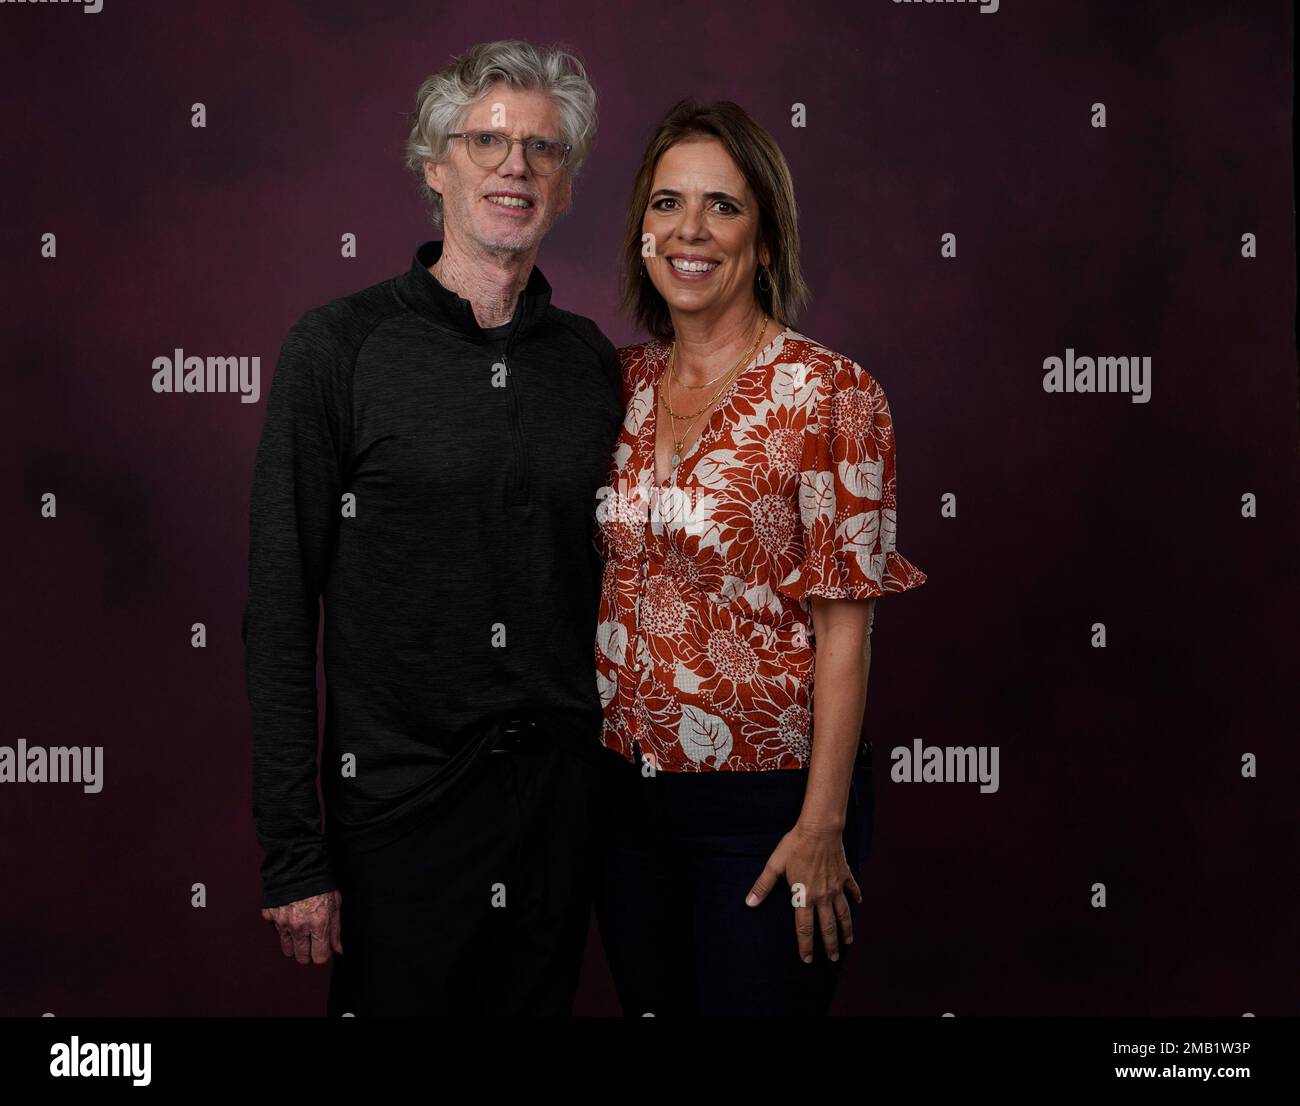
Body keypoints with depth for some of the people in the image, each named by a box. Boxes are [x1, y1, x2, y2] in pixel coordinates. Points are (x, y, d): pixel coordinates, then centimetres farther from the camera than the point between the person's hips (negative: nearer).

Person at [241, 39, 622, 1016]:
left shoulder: (591, 360, 5)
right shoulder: (340, 347, -7)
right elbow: (280, 609, -8)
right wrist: (293, 851, -10)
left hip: (560, 790, 4)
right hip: (399, 798, -4)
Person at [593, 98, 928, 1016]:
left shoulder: (829, 393, -12)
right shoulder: (625, 382, 4)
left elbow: (844, 624, -13)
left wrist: (823, 825, -15)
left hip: (765, 800, -5)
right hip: (628, 792, 5)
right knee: (650, 1005, 19)